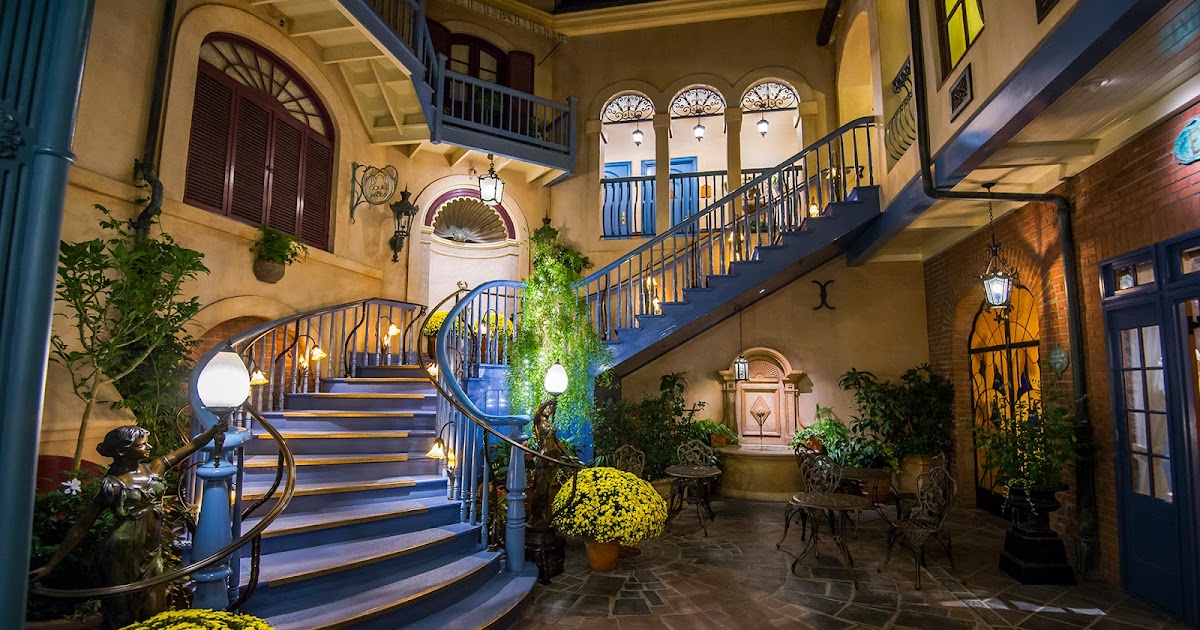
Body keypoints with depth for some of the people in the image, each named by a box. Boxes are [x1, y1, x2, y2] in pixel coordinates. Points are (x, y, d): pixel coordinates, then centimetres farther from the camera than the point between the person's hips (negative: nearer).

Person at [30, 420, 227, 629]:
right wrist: (50, 565, -8)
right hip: (123, 555, -5)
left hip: (152, 554, 5)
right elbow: (81, 526, -7)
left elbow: (192, 446, 4)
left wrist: (215, 430, -6)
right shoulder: (113, 484, -11)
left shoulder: (154, 468, 3)